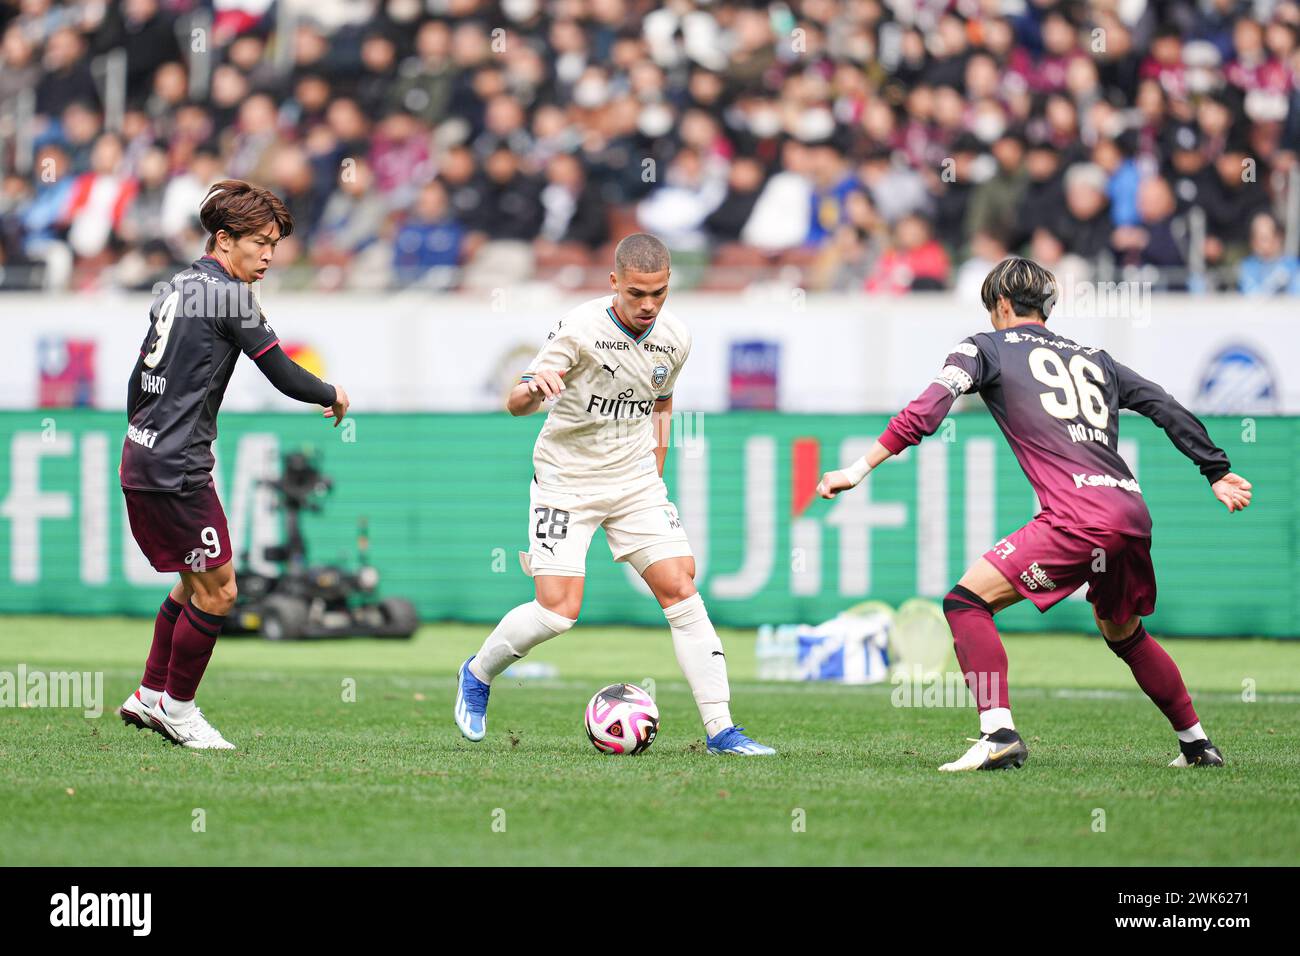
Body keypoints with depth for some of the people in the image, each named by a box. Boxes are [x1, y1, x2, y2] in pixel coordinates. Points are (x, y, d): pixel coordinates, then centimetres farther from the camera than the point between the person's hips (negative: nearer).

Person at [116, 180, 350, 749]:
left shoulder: (177, 287, 15)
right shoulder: (228, 294, -12)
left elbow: (139, 380, 22)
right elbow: (283, 375, -12)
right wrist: (333, 396, 6)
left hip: (141, 456, 10)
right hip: (177, 467, -10)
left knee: (195, 584, 20)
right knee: (217, 591, -1)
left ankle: (150, 695, 23)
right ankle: (176, 707, 8)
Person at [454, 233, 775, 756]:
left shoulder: (675, 338, -2)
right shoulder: (581, 328, -18)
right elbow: (516, 404, -21)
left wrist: (655, 472, 15)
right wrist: (533, 387, -45)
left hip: (635, 479, 4)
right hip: (566, 479, -4)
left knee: (680, 590, -8)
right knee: (557, 611, -13)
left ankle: (720, 729, -6)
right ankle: (476, 676, 16)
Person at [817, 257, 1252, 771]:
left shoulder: (987, 347, 12)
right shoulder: (1094, 358, 27)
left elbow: (927, 410, -2)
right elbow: (1171, 411, 27)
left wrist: (859, 469, -2)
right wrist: (1218, 474, 35)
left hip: (1080, 514, -7)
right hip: (1134, 511, 7)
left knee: (966, 602, -5)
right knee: (1124, 634, 28)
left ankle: (999, 734, -21)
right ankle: (1198, 745, 33)